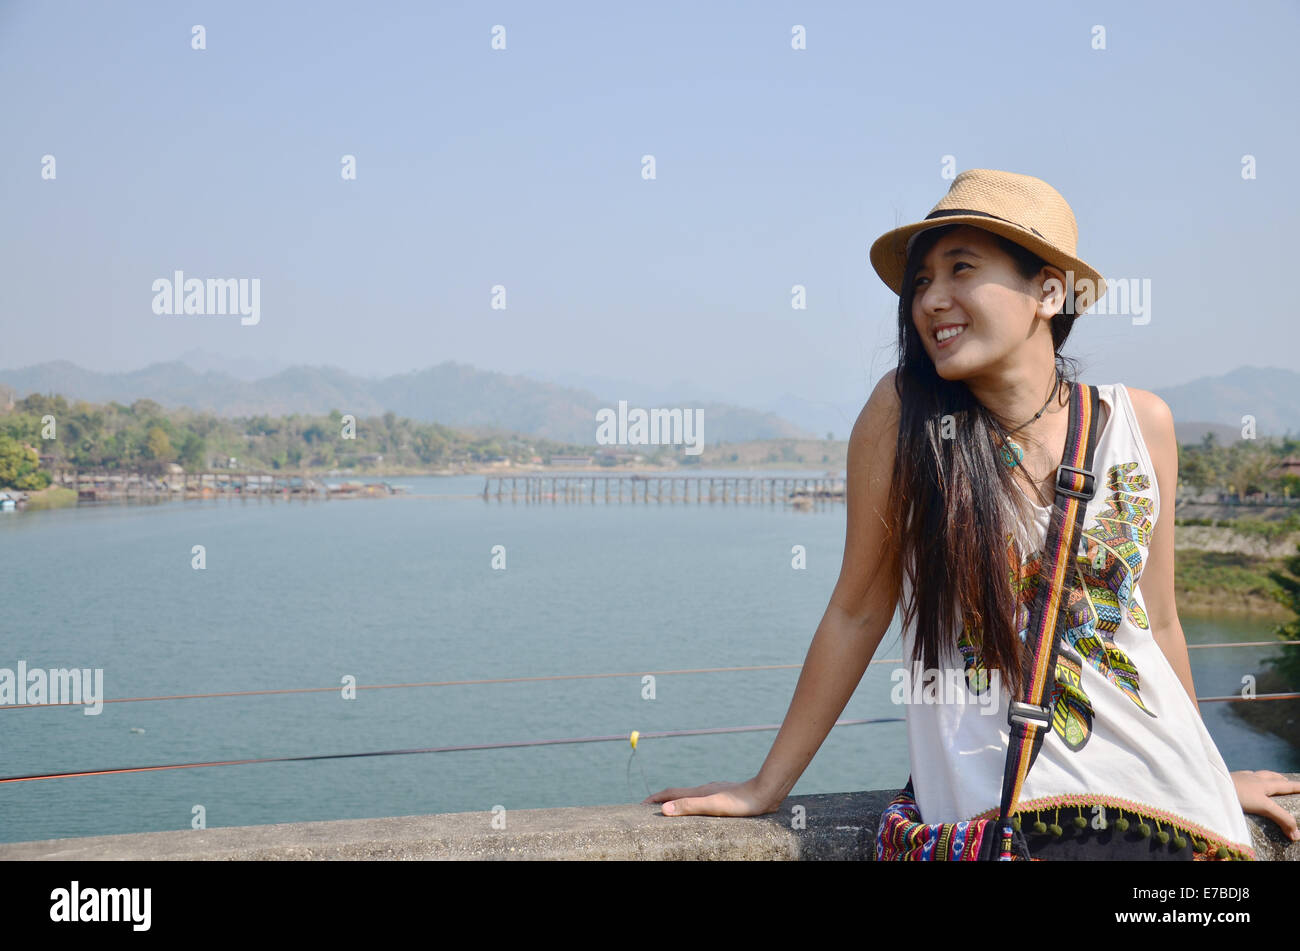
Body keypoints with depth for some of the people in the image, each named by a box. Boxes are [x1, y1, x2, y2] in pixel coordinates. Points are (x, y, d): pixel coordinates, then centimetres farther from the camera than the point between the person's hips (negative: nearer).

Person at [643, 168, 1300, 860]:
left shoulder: (1140, 422, -1)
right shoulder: (904, 411, -10)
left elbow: (1157, 621, 10)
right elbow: (857, 612, -4)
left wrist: (1209, 777, 21)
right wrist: (767, 787, 1)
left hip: (1157, 796, 3)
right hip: (990, 805, -3)